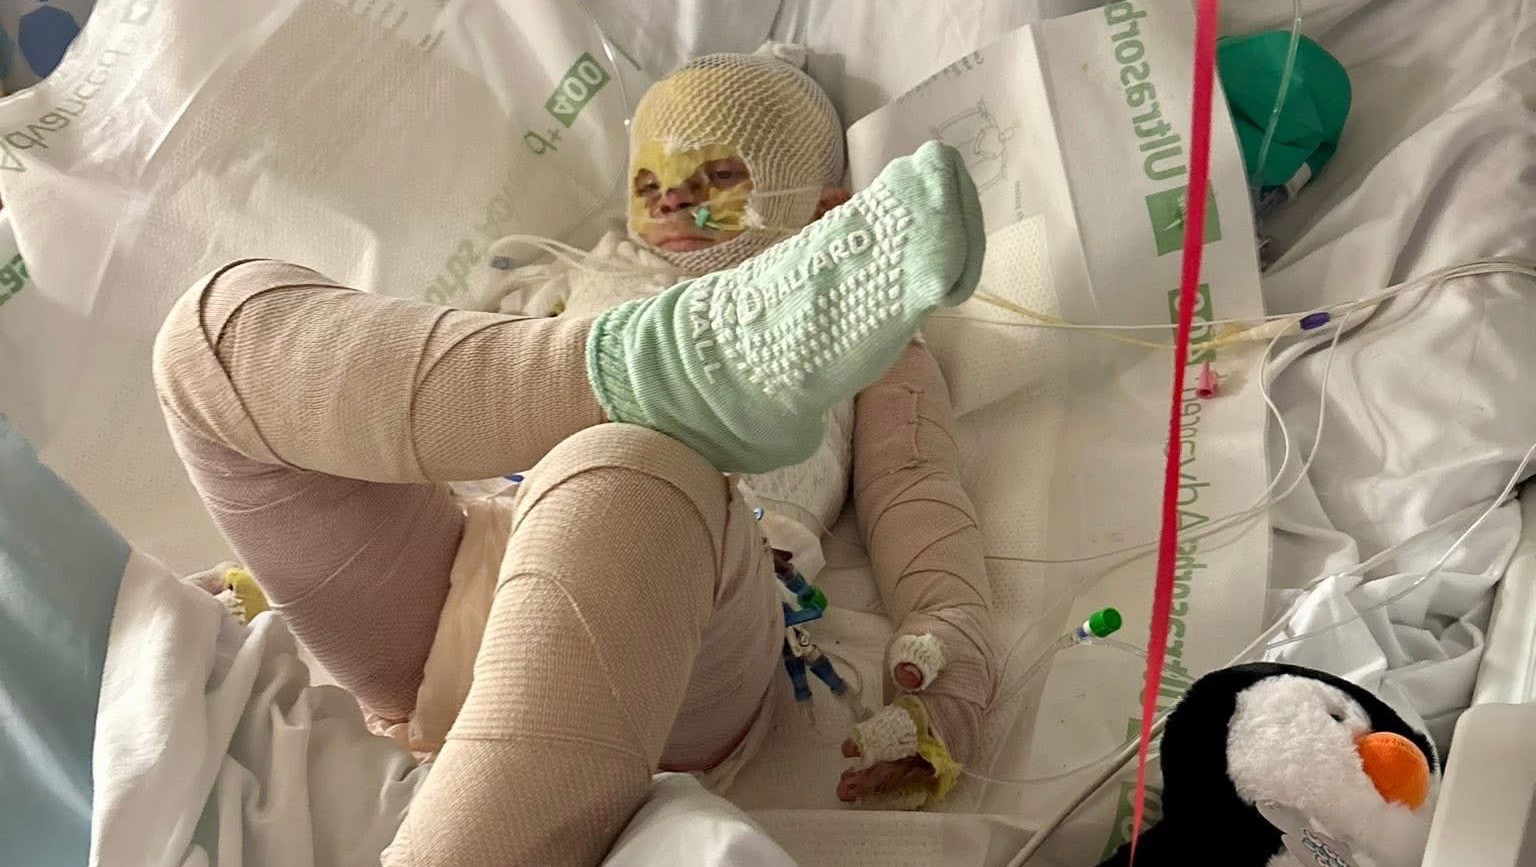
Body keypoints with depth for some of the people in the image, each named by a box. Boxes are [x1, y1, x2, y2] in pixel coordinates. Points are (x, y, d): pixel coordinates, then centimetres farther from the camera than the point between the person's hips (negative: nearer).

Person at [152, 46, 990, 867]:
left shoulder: (877, 350, 26)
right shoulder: (576, 294, 33)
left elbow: (917, 488, 9)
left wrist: (946, 676, -9)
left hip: (666, 646, -3)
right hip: (447, 611, 4)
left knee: (626, 479, -38)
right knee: (224, 321, -14)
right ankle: (672, 363, -33)